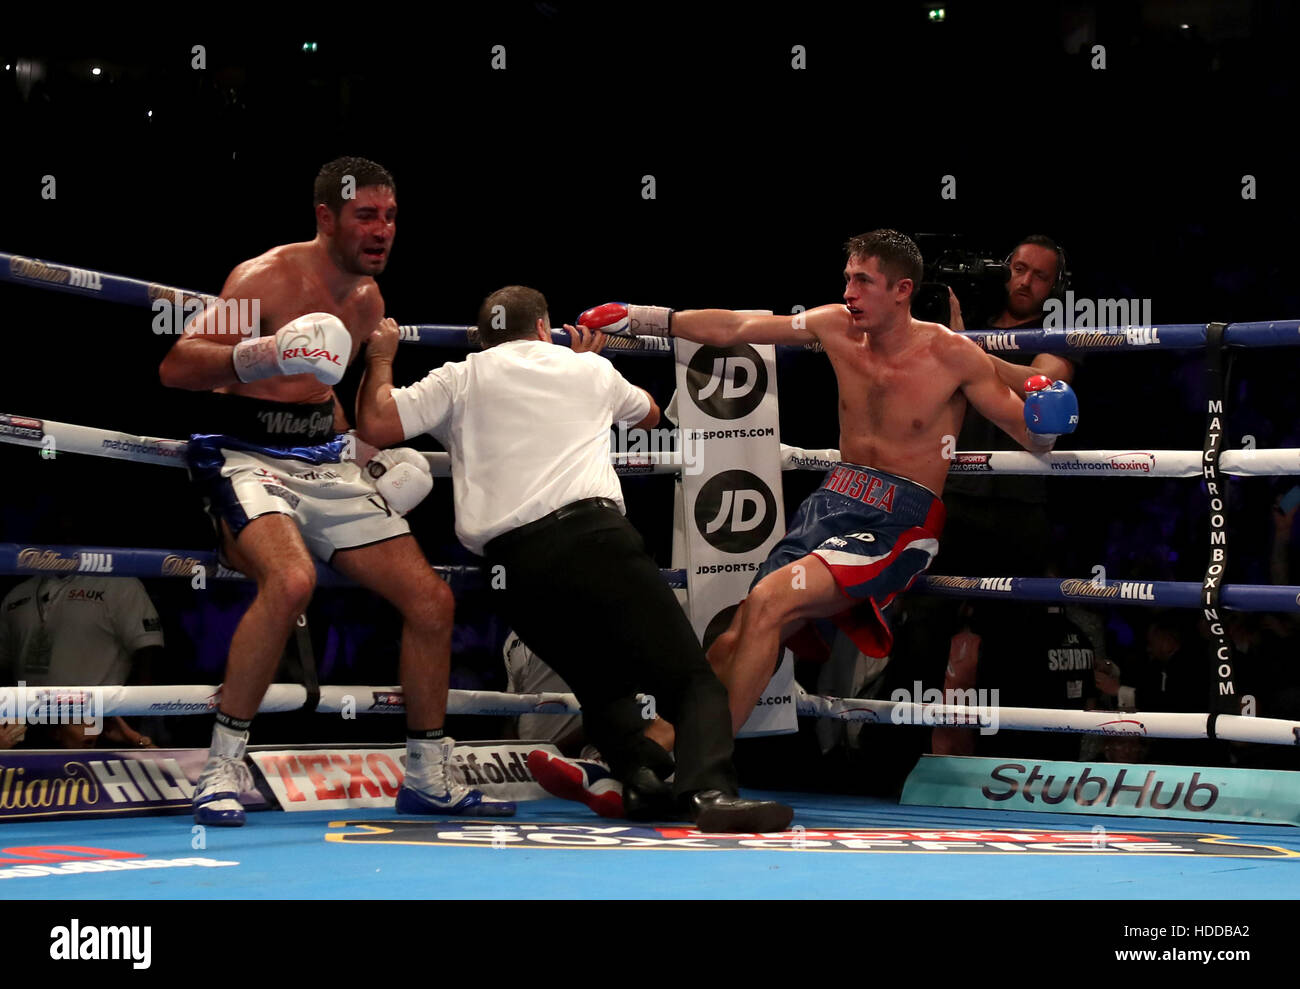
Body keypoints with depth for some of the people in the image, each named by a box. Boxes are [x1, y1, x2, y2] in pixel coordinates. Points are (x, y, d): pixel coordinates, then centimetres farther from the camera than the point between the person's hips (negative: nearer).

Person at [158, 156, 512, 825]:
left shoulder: (368, 303, 11)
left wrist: (362, 452, 16)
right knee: (291, 579, -36)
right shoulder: (269, 278, -14)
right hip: (247, 460, -8)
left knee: (430, 599, 1)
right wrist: (260, 354, -38)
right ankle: (222, 770, -24)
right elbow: (175, 367, -22)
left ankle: (428, 781, 16)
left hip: (327, 463, 8)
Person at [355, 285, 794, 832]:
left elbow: (375, 424, 11)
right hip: (593, 536, -2)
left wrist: (380, 359, 29)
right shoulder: (588, 369, 24)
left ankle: (643, 778, -2)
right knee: (689, 677, -5)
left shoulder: (461, 379, 20)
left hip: (513, 567, 2)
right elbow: (649, 413, 44)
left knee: (602, 686, 23)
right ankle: (710, 789, -31)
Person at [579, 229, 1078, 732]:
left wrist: (1045, 420, -27)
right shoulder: (836, 327, 3)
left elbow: (1032, 437, -3)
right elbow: (730, 328, 9)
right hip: (833, 500, 9)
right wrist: (633, 317, 9)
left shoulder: (952, 355, -9)